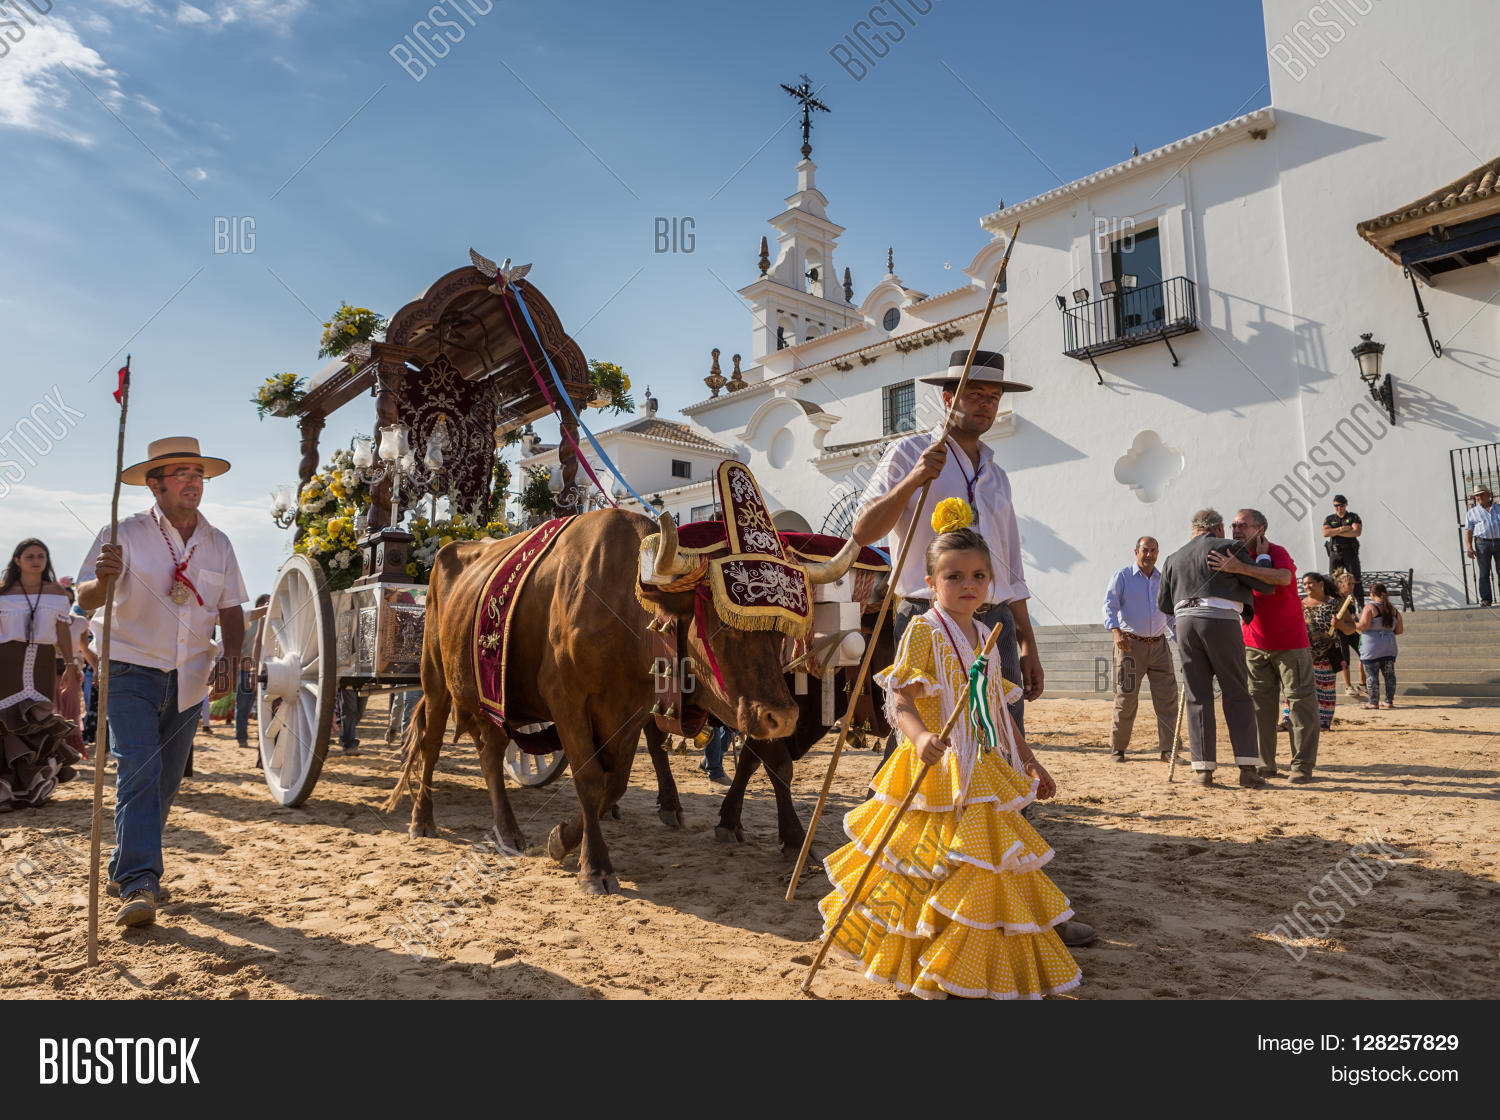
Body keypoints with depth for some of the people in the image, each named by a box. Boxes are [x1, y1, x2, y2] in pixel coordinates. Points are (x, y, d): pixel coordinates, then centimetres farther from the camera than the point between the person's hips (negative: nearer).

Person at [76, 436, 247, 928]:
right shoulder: (125, 534, -7)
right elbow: (85, 598, -15)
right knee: (137, 774, -14)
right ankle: (137, 885, -13)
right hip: (131, 671, -4)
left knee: (166, 781, 11)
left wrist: (229, 656, -7)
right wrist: (103, 580, -38)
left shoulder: (218, 544, 6)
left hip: (189, 679, 5)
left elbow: (231, 609, 9)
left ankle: (129, 866, 29)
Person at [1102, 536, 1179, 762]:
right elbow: (1109, 605, -10)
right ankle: (1117, 748, 9)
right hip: (1130, 644, -4)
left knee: (1167, 697, -1)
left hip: (1159, 645, 4)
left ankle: (1167, 749, 6)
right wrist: (1116, 632, -27)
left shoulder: (1163, 580, 14)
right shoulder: (1122, 576, 1)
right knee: (1126, 698, -3)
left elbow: (1171, 614, 23)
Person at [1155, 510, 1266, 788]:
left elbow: (1164, 604, 20)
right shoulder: (1230, 547, 8)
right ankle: (1247, 767, -1)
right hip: (1222, 621, -3)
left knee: (1198, 698, 7)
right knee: (1237, 696, 3)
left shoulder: (1173, 558, 20)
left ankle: (1203, 768, 3)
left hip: (1185, 622, 3)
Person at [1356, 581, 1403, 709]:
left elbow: (1363, 626, -18)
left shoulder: (1369, 607, -11)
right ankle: (1389, 701, 18)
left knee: (1372, 675, 2)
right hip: (1389, 646, 6)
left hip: (1372, 647, -6)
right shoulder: (1393, 610, 7)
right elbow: (1399, 630, 9)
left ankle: (1373, 702, 5)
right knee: (1389, 674, 14)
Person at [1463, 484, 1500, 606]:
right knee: (1484, 573, -3)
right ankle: (1486, 599, -2)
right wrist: (1469, 548, -6)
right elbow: (1468, 531, 6)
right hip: (1482, 543, -1)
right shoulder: (1472, 513, 12)